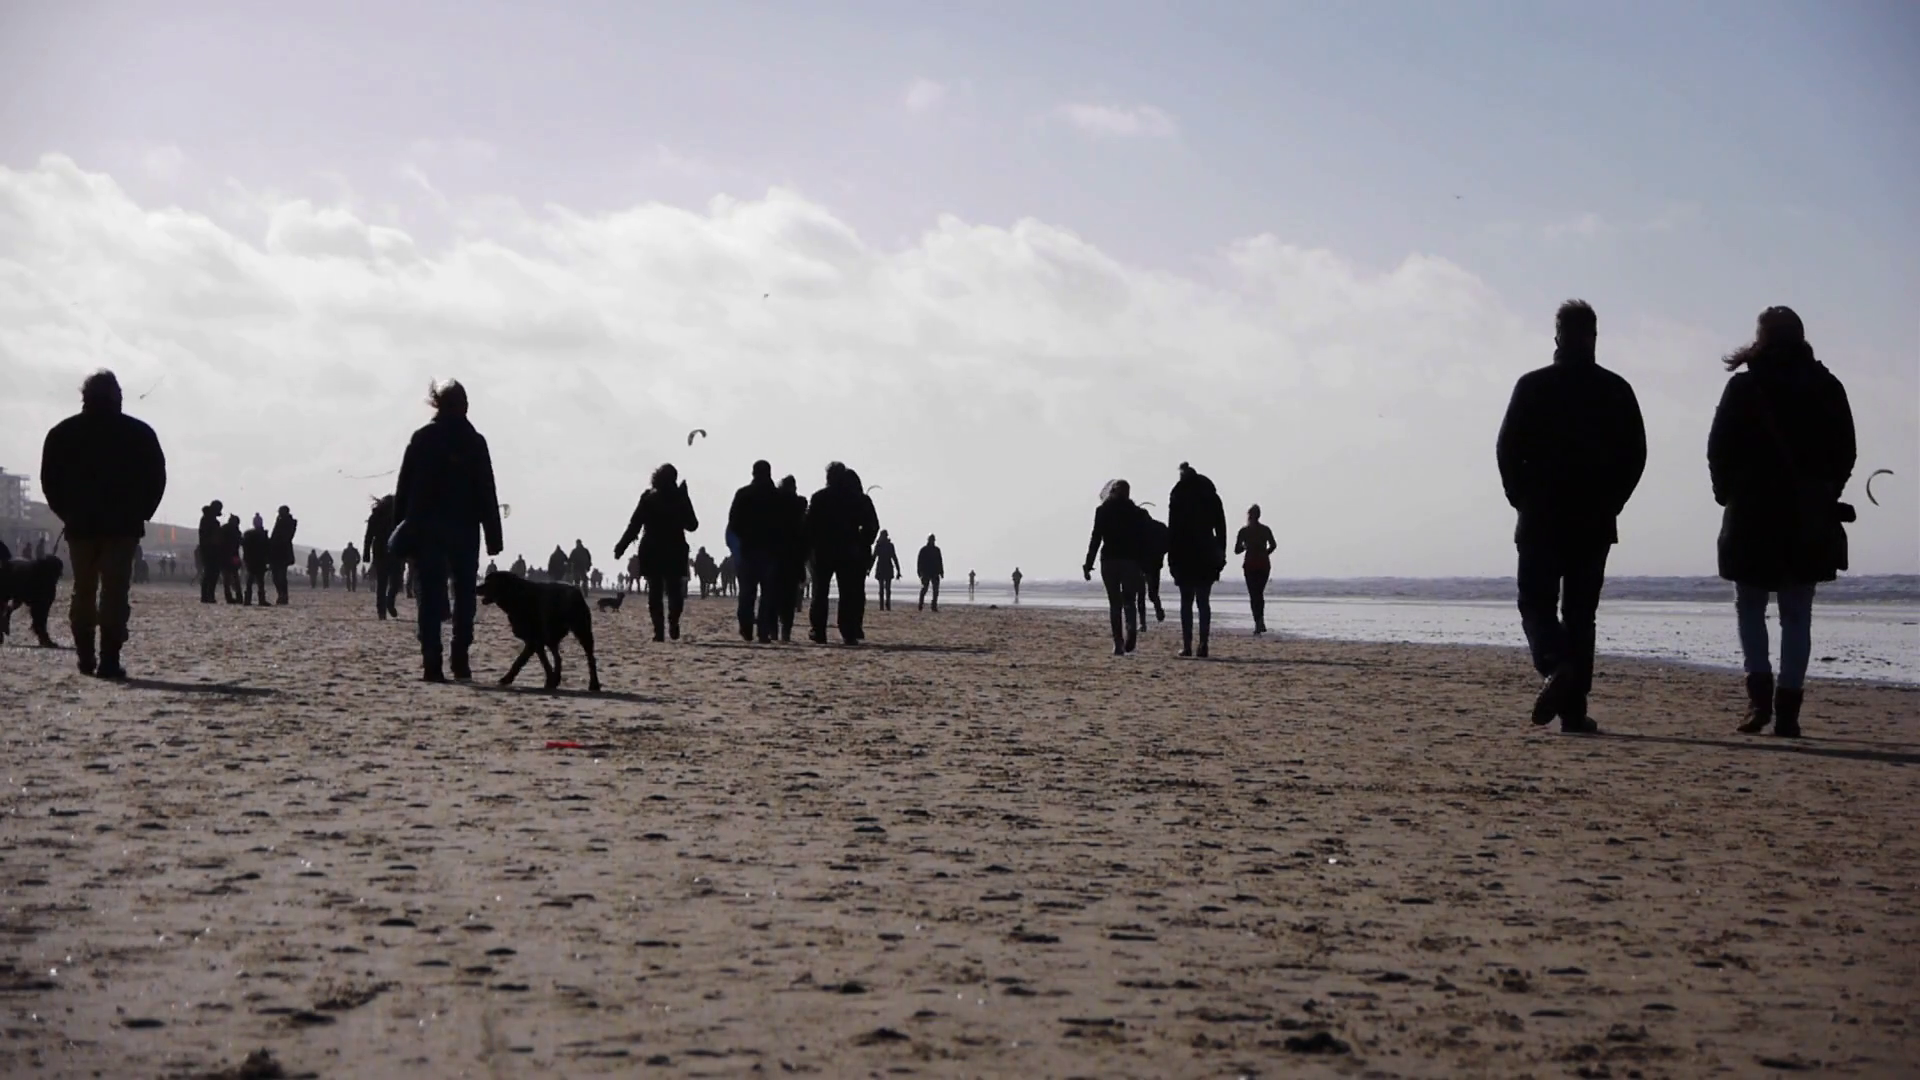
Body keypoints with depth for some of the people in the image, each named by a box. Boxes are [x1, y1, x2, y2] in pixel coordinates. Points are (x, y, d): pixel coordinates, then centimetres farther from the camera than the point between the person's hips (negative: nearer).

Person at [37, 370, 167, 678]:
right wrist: (140, 514, 10)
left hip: (80, 525, 2)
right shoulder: (139, 433, 1)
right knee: (115, 593, -4)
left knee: (83, 592, 13)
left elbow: (49, 480, 4)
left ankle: (86, 658, 12)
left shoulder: (63, 433, 5)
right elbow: (156, 478, 0)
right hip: (123, 526, -2)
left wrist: (67, 513, 14)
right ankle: (109, 661, -13)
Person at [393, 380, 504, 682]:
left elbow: (404, 488, 1)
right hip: (464, 530, -1)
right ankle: (459, 659, 3)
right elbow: (487, 493, -1)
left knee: (430, 597, 1)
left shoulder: (421, 439, 3)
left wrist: (401, 530, 5)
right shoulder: (474, 442, 0)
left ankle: (432, 664, -6)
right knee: (464, 594, 11)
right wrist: (493, 536, 2)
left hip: (426, 529, 1)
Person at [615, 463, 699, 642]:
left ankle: (659, 630, -5)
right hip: (675, 552, 0)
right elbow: (692, 525, 7)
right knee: (674, 591, 10)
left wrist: (621, 547, 1)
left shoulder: (648, 498, -2)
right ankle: (673, 624, -7)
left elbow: (634, 525, -5)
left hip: (652, 552, 0)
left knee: (655, 592, 3)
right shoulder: (680, 497, -1)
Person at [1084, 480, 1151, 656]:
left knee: (1114, 603, 6)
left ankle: (1118, 643, -1)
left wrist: (1088, 564, 1)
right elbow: (1143, 541, 4)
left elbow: (1095, 539, -2)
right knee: (1129, 601, 4)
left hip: (1109, 560, 0)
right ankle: (1131, 630, -25)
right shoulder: (1137, 513, 4)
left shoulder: (1102, 511, 2)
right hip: (1131, 561, 0)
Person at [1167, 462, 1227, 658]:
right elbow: (1221, 527, 7)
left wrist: (1171, 556, -3)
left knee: (1186, 602, 1)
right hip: (1207, 556, 3)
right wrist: (1220, 555, 11)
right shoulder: (1212, 497, 7)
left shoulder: (1178, 497, -2)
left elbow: (1172, 529, -6)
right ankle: (1203, 645, -5)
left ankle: (1187, 646, -4)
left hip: (1184, 556, -3)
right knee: (1204, 602, 4)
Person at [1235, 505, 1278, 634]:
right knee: (1260, 593, 17)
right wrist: (1264, 553, 10)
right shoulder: (1266, 530, 4)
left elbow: (1237, 550, -1)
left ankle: (1258, 624, -10)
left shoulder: (1244, 530, -2)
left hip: (1250, 565, -2)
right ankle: (1261, 621, 4)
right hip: (1264, 565, 2)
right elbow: (1273, 545, -7)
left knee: (1254, 595, 1)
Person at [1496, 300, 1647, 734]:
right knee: (1580, 612, 7)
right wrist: (1610, 502, 11)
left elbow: (1508, 449, -6)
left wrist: (1523, 500, 6)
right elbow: (1635, 454, 2)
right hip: (1595, 521, 2)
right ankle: (1574, 709, 4)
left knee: (1537, 603, 5)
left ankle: (1555, 666, -25)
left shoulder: (1532, 386, -3)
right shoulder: (1616, 390, 3)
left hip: (1541, 519, -2)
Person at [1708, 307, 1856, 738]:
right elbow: (1844, 453, 6)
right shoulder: (1827, 388, 4)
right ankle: (1787, 709, 2)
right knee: (1797, 616, 7)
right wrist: (1824, 495, 16)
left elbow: (1719, 451, -6)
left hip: (1752, 514, -2)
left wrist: (1727, 492, 10)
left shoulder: (1744, 387, -6)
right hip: (1809, 520, 2)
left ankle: (1760, 694, -6)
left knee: (1750, 608, 11)